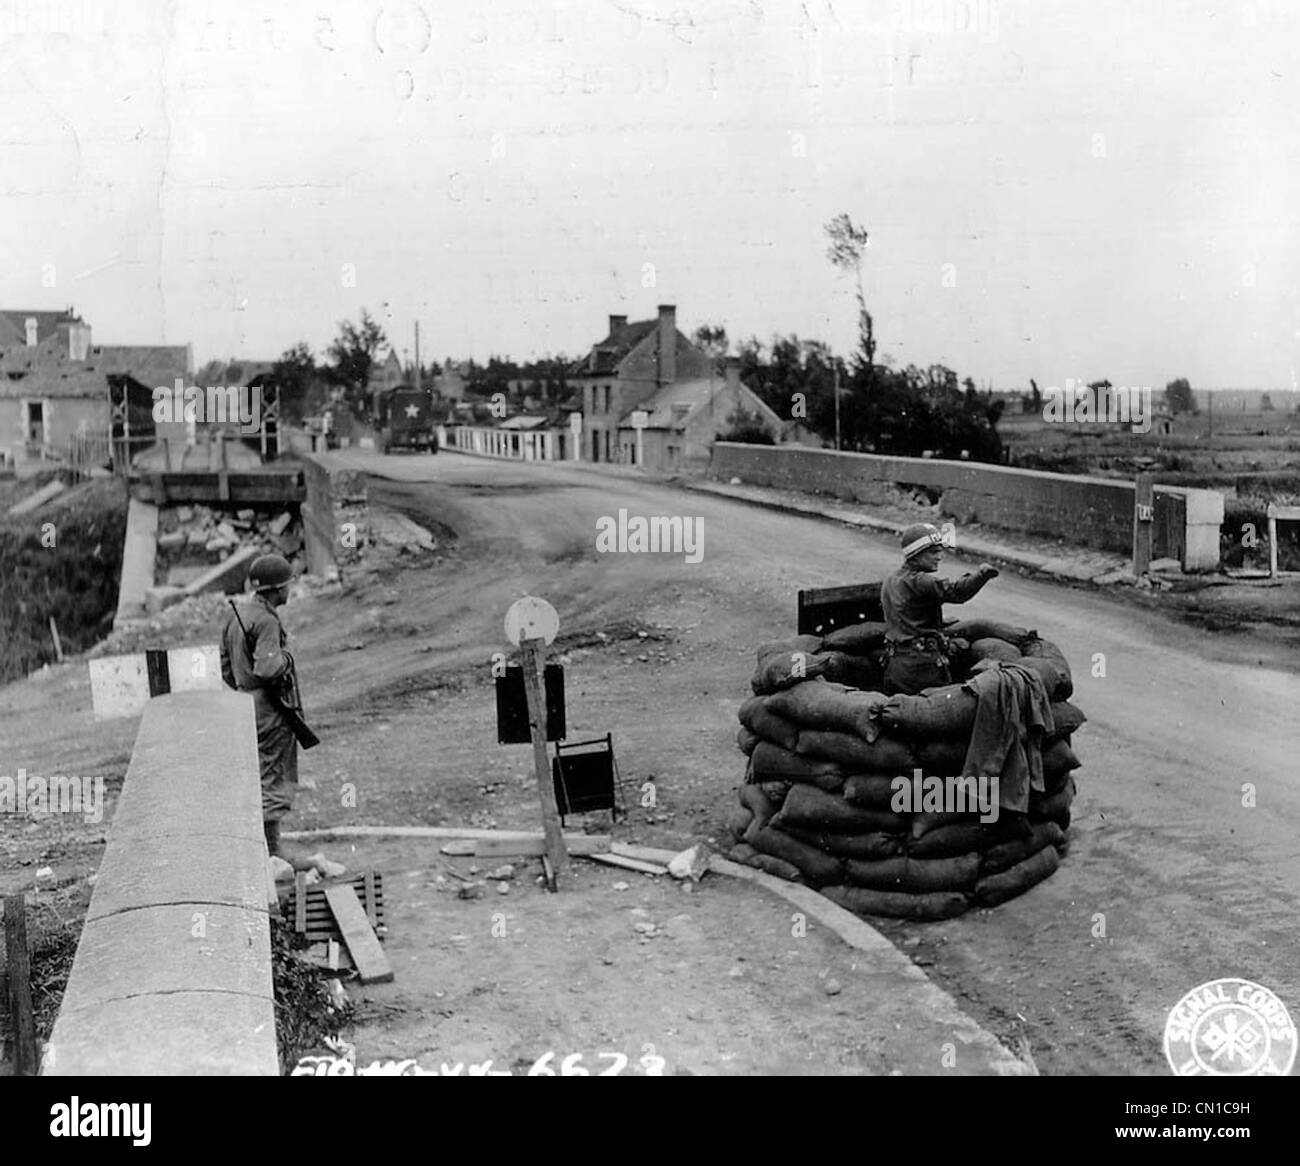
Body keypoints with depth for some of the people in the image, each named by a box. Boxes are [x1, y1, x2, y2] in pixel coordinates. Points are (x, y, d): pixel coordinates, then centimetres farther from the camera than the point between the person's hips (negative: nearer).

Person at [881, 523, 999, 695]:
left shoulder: (888, 583, 15)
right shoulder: (918, 581, -14)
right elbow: (954, 591, -29)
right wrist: (981, 575, -38)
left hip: (894, 663, 9)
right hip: (923, 664, -9)